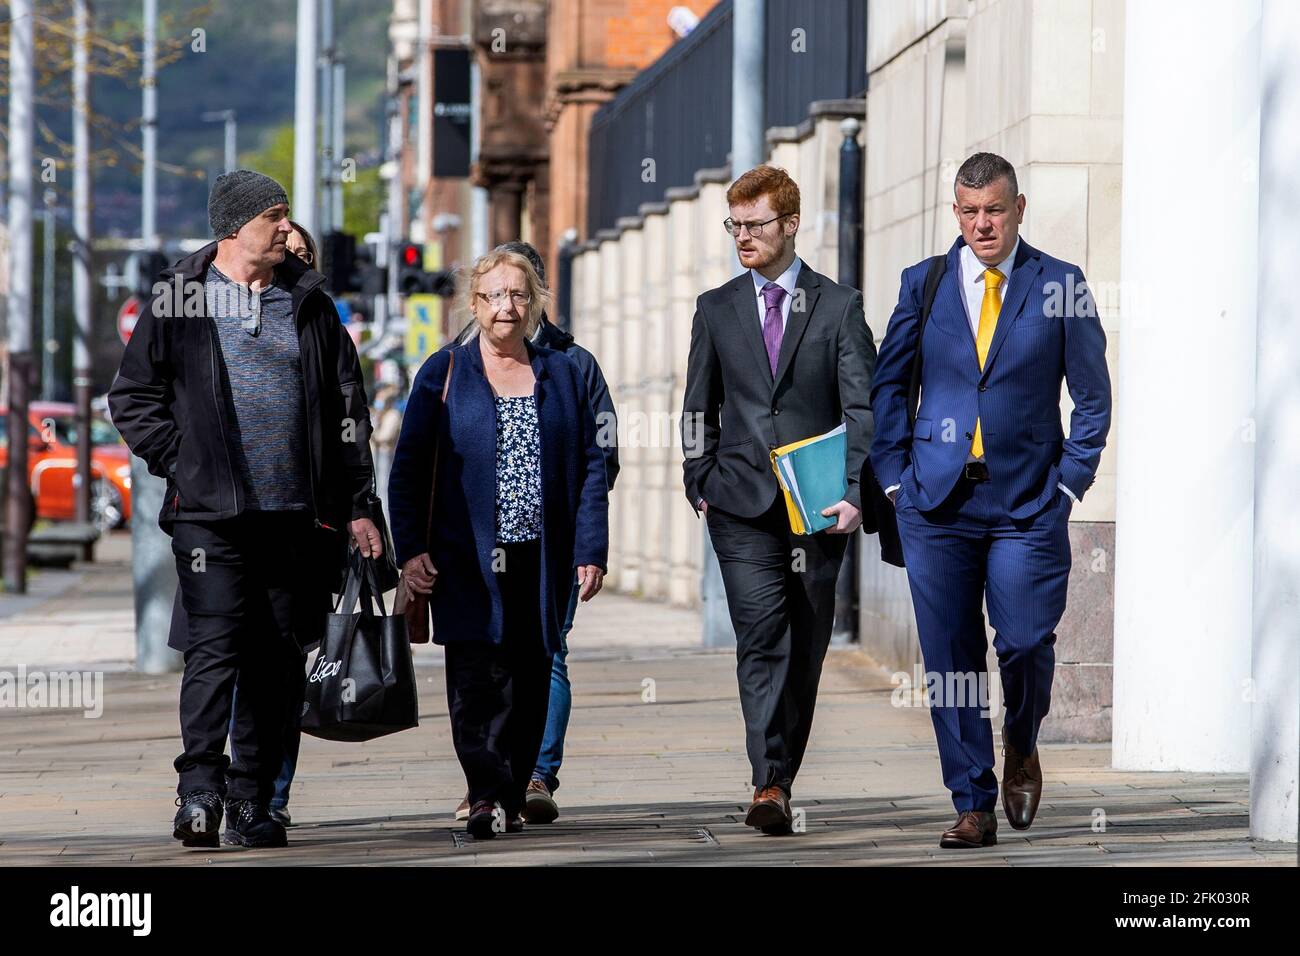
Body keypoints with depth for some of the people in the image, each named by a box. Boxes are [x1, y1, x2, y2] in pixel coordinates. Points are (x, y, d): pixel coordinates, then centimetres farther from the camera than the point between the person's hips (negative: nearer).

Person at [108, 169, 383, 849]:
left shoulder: (309, 303, 12)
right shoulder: (178, 301, 3)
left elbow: (347, 410, 14)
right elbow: (132, 398, 7)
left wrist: (357, 505, 9)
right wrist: (182, 462, -3)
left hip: (297, 514, 3)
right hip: (211, 513, -3)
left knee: (277, 659, 4)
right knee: (215, 646, -14)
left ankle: (252, 801, 10)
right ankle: (199, 791, -15)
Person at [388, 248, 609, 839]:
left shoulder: (563, 376, 13)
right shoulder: (444, 373, 7)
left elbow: (591, 468, 11)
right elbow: (408, 469, 4)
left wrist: (590, 550, 2)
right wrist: (410, 551, -6)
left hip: (540, 562, 2)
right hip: (468, 562, -2)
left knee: (530, 680, 2)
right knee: (477, 676, -12)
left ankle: (512, 797, 9)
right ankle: (486, 793, -17)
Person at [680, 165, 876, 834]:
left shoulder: (839, 307, 4)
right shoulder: (717, 309, 11)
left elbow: (862, 408, 0)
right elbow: (699, 408, 16)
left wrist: (855, 494, -10)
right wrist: (701, 485, 6)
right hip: (742, 506, 0)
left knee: (805, 652, 6)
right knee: (761, 641, -14)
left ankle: (782, 777, 19)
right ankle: (769, 785, -20)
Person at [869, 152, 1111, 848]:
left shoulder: (1060, 287, 3)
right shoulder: (924, 283, 7)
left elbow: (1093, 397, 6)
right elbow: (888, 384, 12)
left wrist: (1069, 482, -2)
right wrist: (894, 475, 3)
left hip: (1028, 504, -1)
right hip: (937, 503, 2)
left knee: (1026, 643, -7)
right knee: (950, 658, 0)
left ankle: (1021, 746, 25)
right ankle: (973, 807, 9)